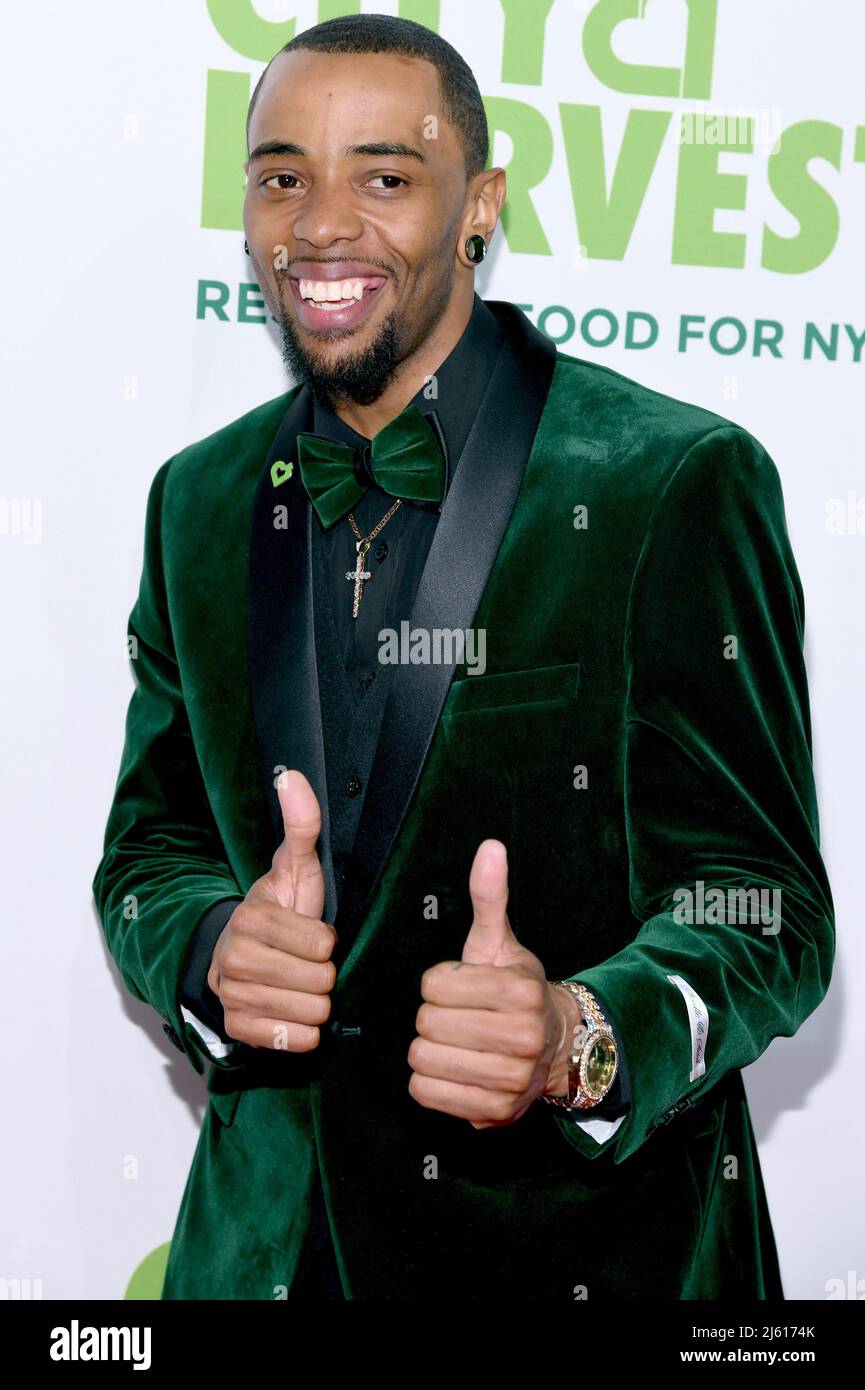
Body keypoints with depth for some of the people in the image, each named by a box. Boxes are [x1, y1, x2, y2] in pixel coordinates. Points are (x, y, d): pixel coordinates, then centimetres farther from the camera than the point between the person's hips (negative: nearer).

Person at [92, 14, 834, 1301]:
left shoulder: (679, 483, -13)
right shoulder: (199, 501, 3)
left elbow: (762, 900, -13)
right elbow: (149, 850, 6)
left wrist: (581, 1037, -33)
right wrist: (218, 948, -16)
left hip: (589, 1233, -4)